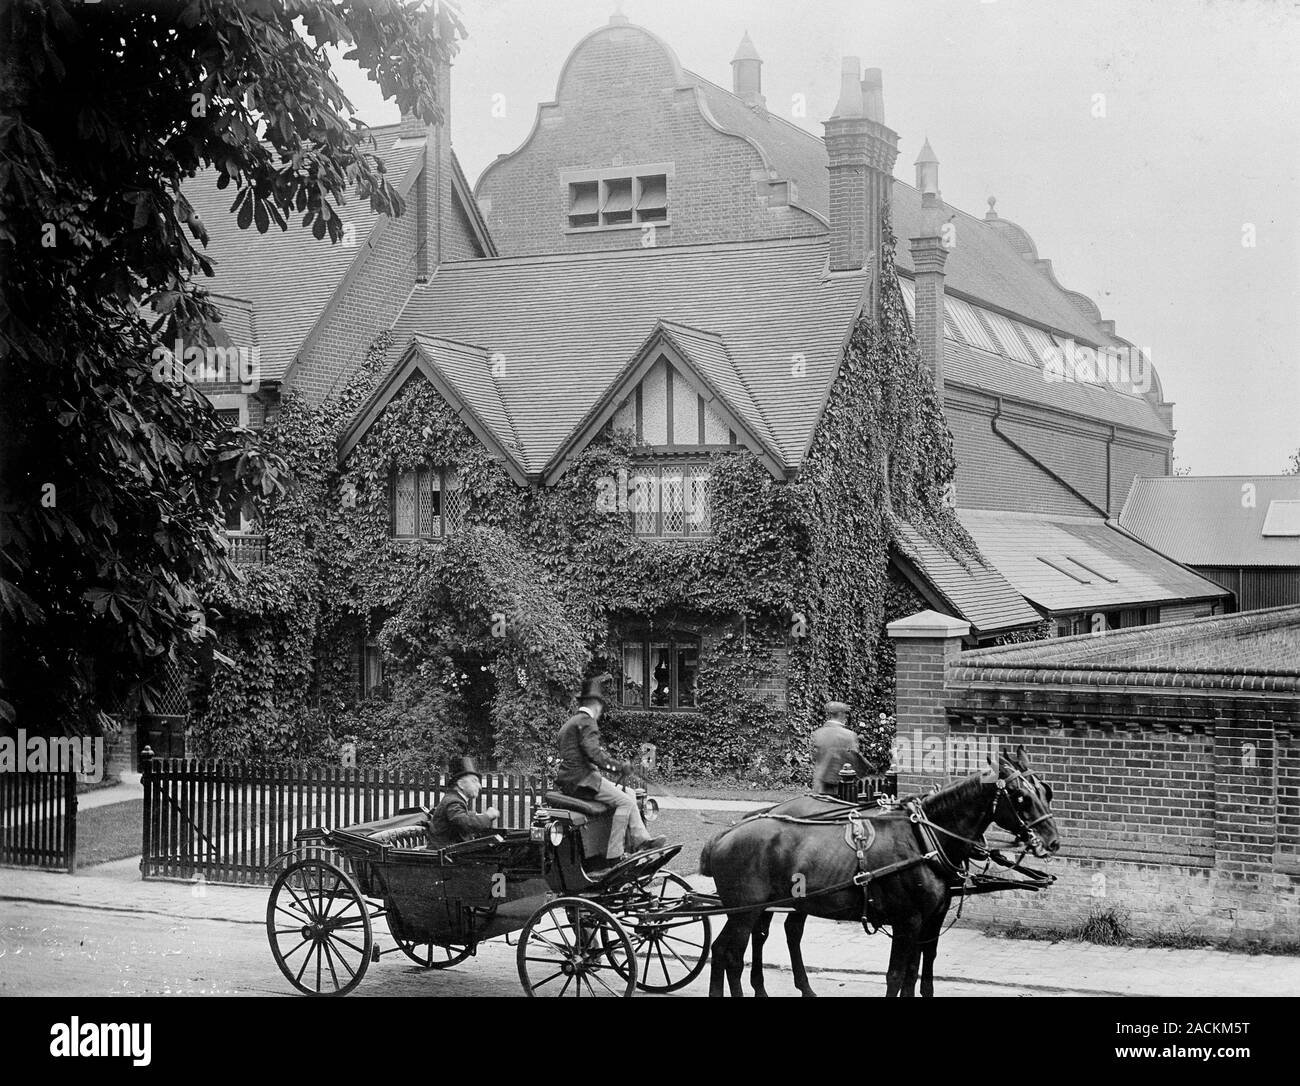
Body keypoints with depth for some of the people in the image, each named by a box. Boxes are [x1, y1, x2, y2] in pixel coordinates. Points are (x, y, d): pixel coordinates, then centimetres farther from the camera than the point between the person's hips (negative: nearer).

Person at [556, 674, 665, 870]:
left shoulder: (570, 722, 23)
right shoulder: (587, 722, -10)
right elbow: (593, 753, -23)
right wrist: (619, 766, -17)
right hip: (581, 780, -11)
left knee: (630, 794, 10)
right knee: (624, 801, -19)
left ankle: (641, 840, -2)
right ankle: (613, 858, -20)